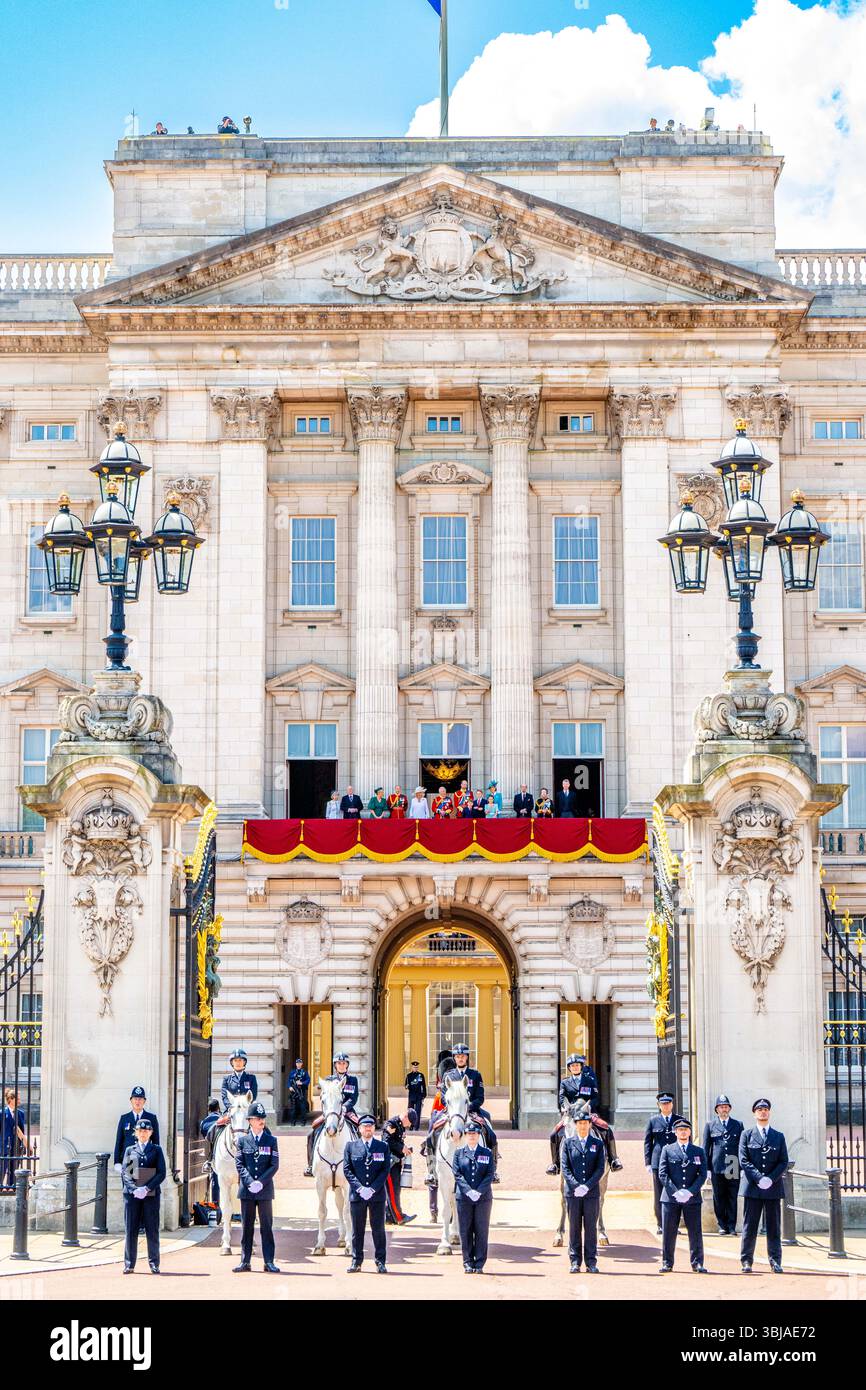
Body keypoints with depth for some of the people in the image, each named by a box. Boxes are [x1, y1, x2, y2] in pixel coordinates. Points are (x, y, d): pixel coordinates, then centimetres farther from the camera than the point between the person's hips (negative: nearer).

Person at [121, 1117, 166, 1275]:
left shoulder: (156, 1150, 9)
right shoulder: (130, 1150, 12)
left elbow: (161, 1173, 1)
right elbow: (124, 1172, 4)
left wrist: (146, 1188, -12)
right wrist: (134, 1189, -12)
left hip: (151, 1195, -1)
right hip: (131, 1195, 1)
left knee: (152, 1230, 0)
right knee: (131, 1230, 1)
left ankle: (154, 1264, 6)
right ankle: (129, 1264, 6)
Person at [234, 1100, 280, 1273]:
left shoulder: (271, 1141, 4)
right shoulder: (243, 1140, 5)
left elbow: (274, 1165, -2)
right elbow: (239, 1164, 0)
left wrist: (261, 1182, -14)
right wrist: (249, 1181, -14)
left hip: (265, 1189, -1)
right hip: (246, 1190, 1)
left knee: (266, 1226, 3)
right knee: (246, 1226, 6)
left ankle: (269, 1262, 6)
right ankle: (245, 1262, 11)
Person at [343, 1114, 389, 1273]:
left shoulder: (383, 1147, 6)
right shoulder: (351, 1146, 6)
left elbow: (385, 1170, -1)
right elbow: (347, 1170, 0)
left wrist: (372, 1188, -13)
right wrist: (359, 1188, -12)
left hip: (377, 1194, 0)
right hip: (357, 1194, 0)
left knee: (378, 1229, 3)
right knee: (357, 1230, 6)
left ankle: (380, 1262, 9)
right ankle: (356, 1261, 12)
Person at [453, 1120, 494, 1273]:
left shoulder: (487, 1153, 5)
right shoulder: (459, 1153, 6)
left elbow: (489, 1175, -2)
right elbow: (457, 1174, -2)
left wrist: (479, 1192, -15)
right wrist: (469, 1191, -15)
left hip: (483, 1197, 0)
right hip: (463, 1197, 0)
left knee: (481, 1231, 2)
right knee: (465, 1231, 2)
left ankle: (479, 1264, 8)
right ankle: (468, 1263, 10)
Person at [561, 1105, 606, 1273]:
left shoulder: (598, 1144, 7)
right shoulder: (568, 1143, 7)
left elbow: (600, 1169, 1)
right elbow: (565, 1168, 2)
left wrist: (587, 1186, -11)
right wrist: (576, 1186, -12)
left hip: (591, 1192, 0)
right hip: (572, 1193, 0)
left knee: (591, 1228, 2)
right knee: (574, 1228, 2)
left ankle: (591, 1262, 6)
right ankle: (575, 1262, 6)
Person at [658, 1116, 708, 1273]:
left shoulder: (699, 1152, 12)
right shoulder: (667, 1150, 8)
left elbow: (702, 1175, 3)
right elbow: (662, 1174, 0)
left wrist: (690, 1191, -11)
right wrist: (675, 1192, -12)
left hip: (692, 1198, 1)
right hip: (671, 1198, -1)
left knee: (695, 1232, 1)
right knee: (668, 1232, 1)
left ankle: (697, 1263, 8)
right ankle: (667, 1263, 10)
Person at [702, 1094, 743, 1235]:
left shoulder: (738, 1124, 11)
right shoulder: (710, 1125, 9)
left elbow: (742, 1147, 12)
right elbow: (706, 1148, 9)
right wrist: (707, 1168, 2)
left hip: (734, 1168, 0)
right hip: (717, 1167, 0)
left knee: (733, 1198, 0)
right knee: (719, 1198, 3)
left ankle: (732, 1226, 6)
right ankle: (722, 1226, 11)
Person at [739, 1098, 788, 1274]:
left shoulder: (779, 1136, 11)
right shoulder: (746, 1135, 7)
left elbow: (784, 1162, 5)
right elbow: (743, 1161, -2)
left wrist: (771, 1179, -10)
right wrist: (759, 1178, -14)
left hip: (773, 1188, 1)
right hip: (753, 1187, -1)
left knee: (774, 1227, 4)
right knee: (750, 1226, 0)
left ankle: (775, 1261, 7)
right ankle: (746, 1261, 5)